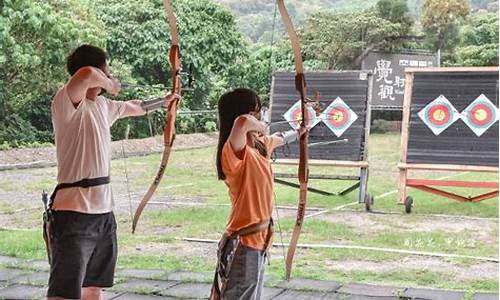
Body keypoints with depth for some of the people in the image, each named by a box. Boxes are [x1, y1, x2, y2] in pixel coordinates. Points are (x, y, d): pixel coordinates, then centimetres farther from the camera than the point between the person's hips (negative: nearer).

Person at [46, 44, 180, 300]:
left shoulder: (102, 105, 14)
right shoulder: (66, 102, -13)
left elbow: (133, 107, 35)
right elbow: (86, 74, -34)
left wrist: (163, 101, 50)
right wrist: (109, 84, -13)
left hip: (103, 212, 9)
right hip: (74, 214, -9)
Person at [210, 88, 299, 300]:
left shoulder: (260, 144, 7)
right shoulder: (234, 151, -21)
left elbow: (279, 139, 31)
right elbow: (241, 122, -43)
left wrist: (298, 132, 50)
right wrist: (260, 127, -21)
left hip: (259, 240, 9)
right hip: (243, 244, -9)